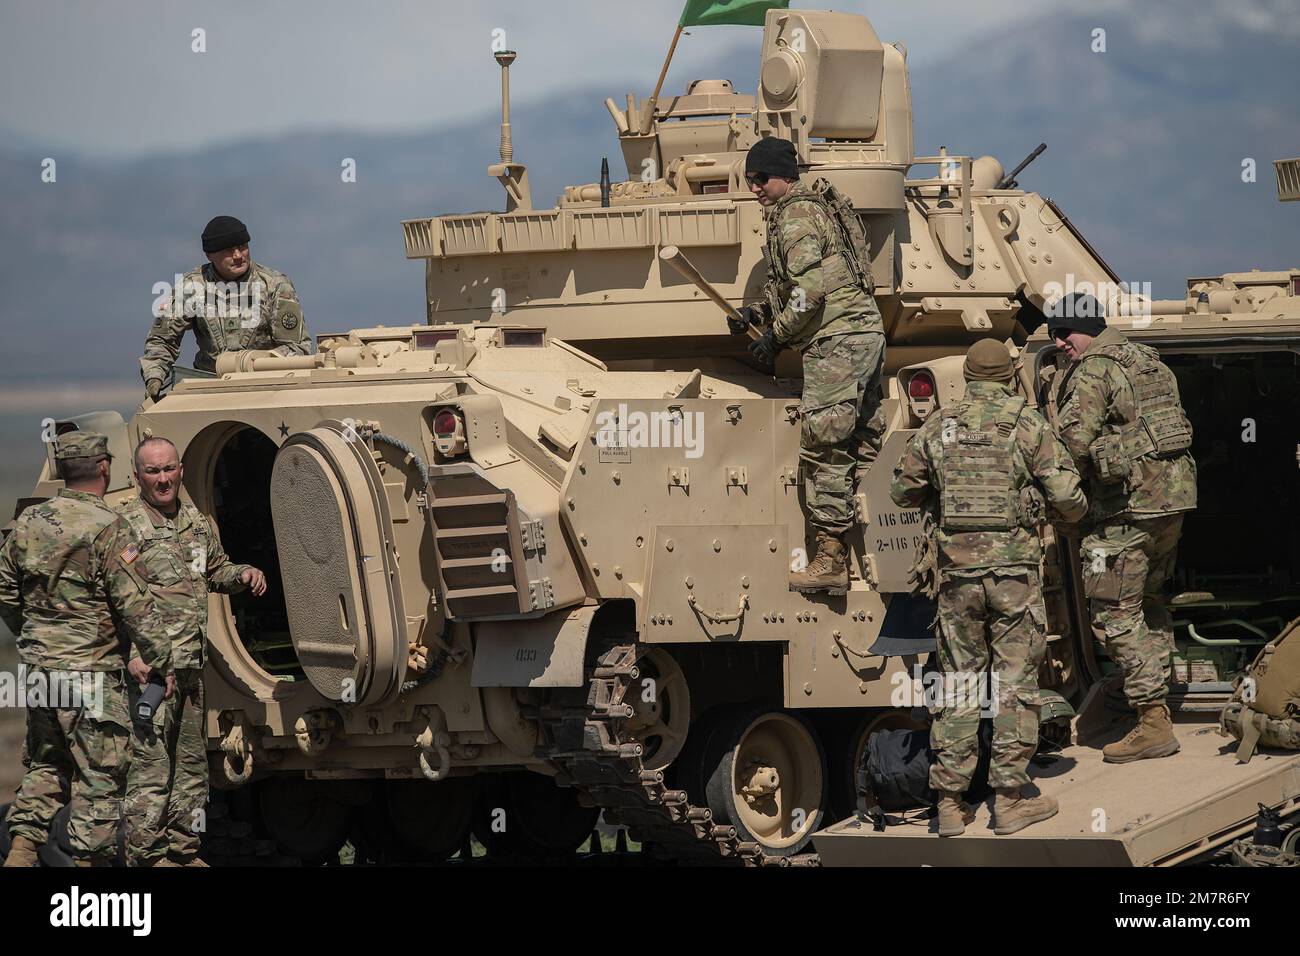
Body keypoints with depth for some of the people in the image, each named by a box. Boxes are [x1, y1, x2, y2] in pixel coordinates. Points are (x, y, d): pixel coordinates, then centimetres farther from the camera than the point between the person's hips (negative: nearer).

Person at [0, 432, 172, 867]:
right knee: (99, 774, 2)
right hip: (92, 674, -7)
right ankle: (90, 857, 3)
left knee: (45, 764, 19)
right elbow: (135, 607, -15)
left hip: (40, 668, 7)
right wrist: (161, 660, -6)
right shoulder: (107, 530, -14)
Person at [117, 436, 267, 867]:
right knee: (150, 763, -10)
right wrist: (131, 654, -24)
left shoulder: (196, 521, 15)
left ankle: (184, 850, 21)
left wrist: (243, 573, 9)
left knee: (191, 762, 13)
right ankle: (147, 854, -6)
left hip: (192, 664, 8)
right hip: (150, 667, -8)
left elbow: (215, 570, 32)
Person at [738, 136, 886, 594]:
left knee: (823, 447, -10)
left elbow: (810, 288, -20)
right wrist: (760, 313, 17)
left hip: (837, 339, -11)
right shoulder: (814, 205, 22)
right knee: (861, 445, 12)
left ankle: (830, 559, -12)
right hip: (866, 331, 11)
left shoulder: (794, 214, -10)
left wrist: (775, 337, -10)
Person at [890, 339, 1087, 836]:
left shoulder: (937, 428, 4)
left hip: (958, 569, 3)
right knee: (1015, 681, 4)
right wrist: (1071, 514, 15)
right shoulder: (1028, 424, -5)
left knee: (959, 682, 9)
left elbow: (903, 492, 14)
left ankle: (950, 802, 7)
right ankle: (1009, 799, 2)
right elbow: (1067, 496, -8)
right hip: (1014, 567, -3)